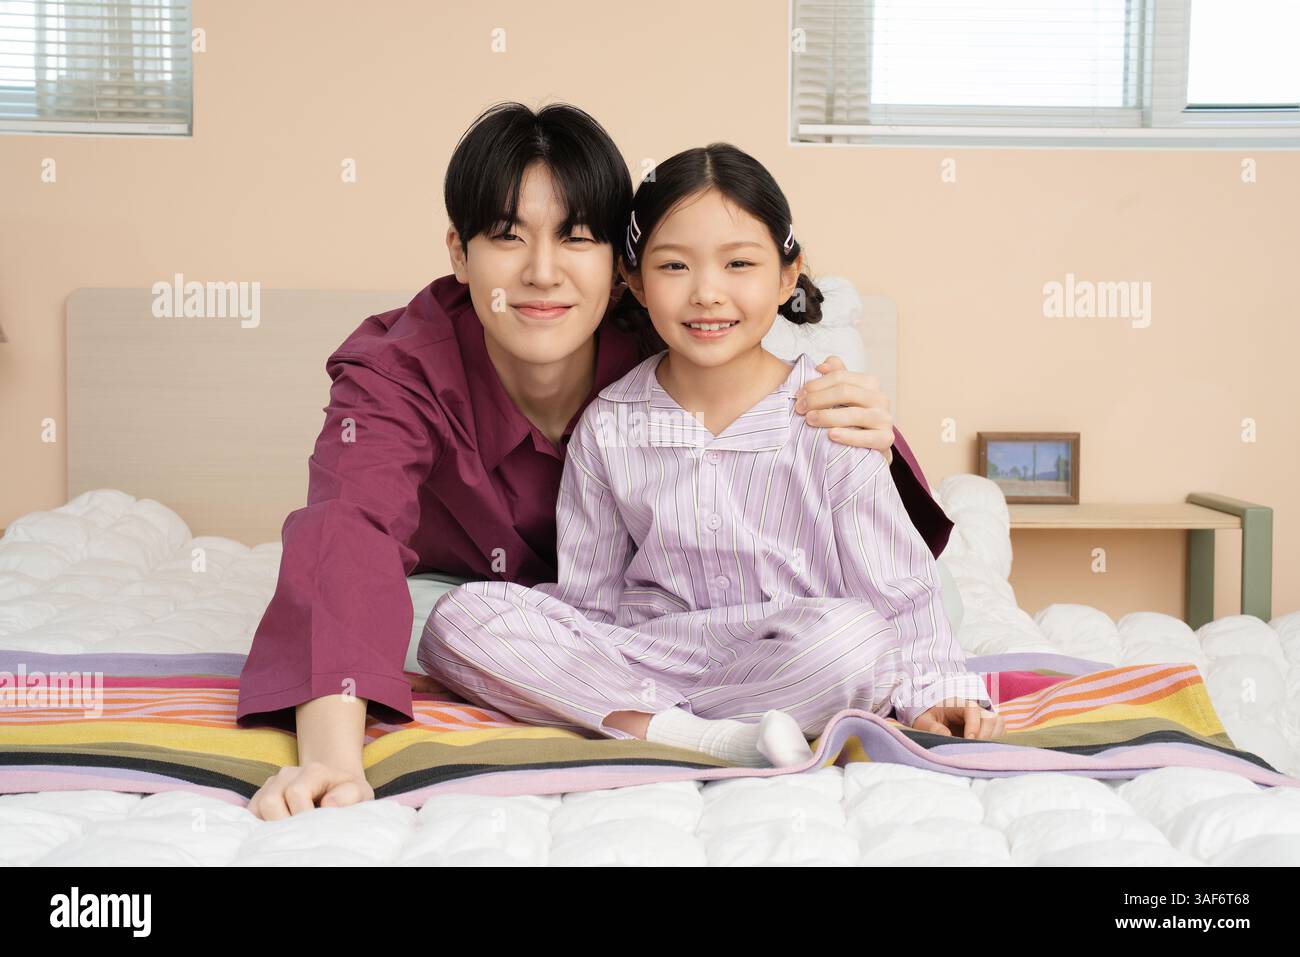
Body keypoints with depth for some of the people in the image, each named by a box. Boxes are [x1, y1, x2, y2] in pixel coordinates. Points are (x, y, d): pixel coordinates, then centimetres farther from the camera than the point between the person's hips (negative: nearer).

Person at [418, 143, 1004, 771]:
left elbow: (897, 588, -4)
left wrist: (938, 695, -16)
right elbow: (590, 596, 9)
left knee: (851, 637, -37)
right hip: (647, 655, 3)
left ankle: (642, 723, -19)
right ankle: (708, 737, -28)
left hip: (792, 664, -2)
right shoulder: (608, 427, 2)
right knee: (458, 617, -18)